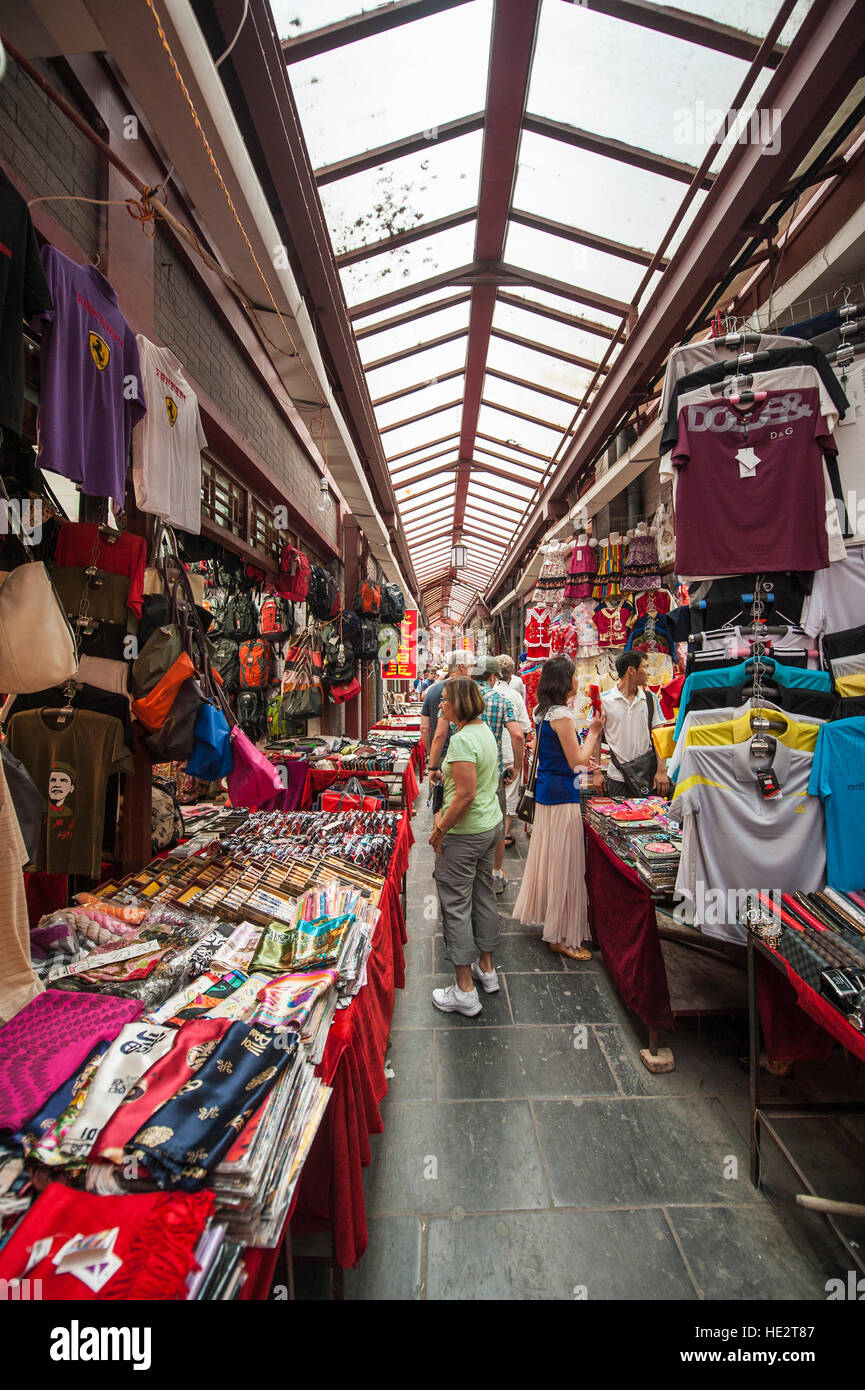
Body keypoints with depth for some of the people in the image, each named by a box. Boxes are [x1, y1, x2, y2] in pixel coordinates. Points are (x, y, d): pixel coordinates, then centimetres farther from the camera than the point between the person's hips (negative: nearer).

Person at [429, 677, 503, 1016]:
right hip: (492, 825, 10)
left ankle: (465, 991, 17)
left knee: (456, 905, 4)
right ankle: (486, 968, 38)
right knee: (483, 896, 21)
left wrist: (440, 829, -15)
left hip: (466, 835, -9)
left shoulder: (462, 740, -23)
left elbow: (465, 796, -27)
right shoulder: (484, 730, 6)